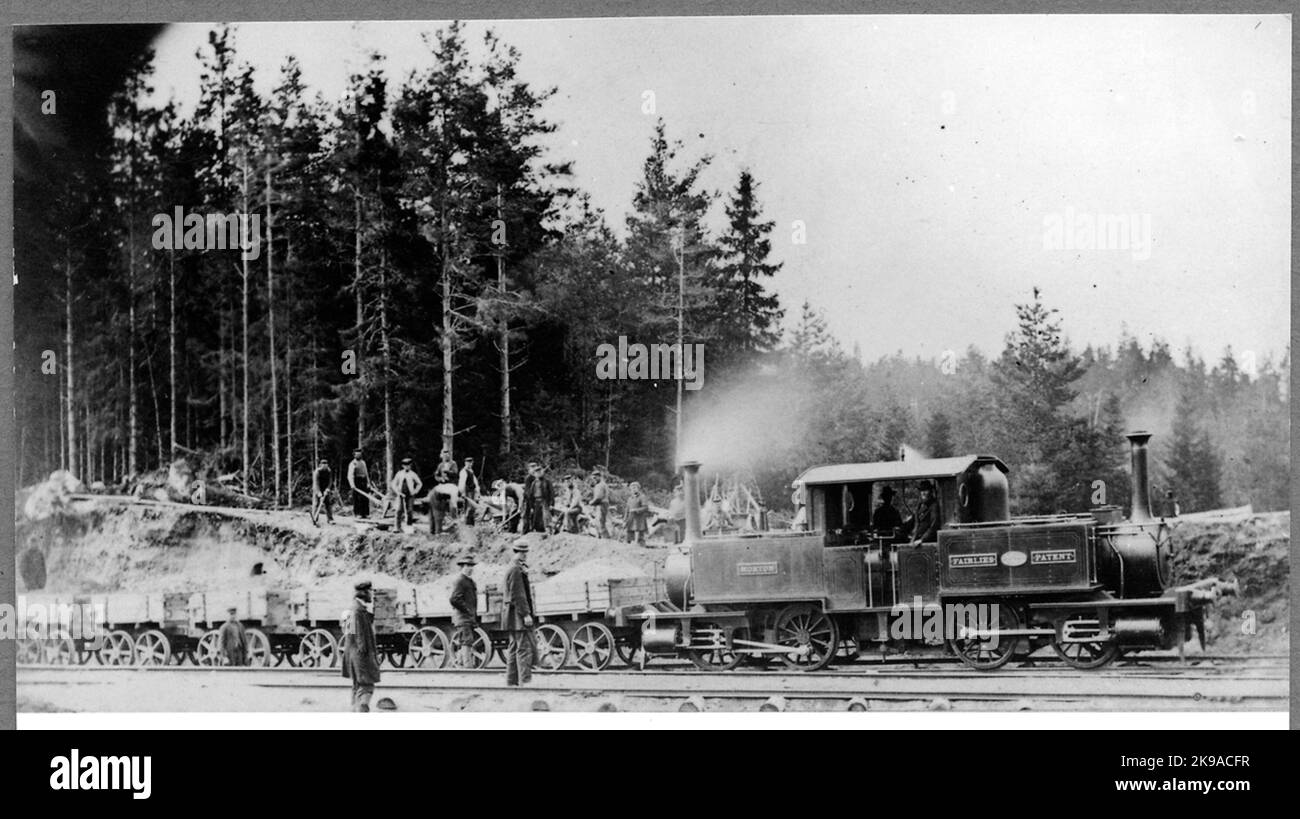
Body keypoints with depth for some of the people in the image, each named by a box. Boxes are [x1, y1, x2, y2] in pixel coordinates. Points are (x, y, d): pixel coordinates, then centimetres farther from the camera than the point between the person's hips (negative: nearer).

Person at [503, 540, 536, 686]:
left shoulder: (513, 567, 16)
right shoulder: (516, 570, -16)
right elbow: (518, 595, -20)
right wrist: (526, 614, -20)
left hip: (513, 615, 11)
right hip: (518, 613, -11)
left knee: (514, 647, 13)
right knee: (524, 647, -12)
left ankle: (512, 680, 16)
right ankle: (525, 680, -15)